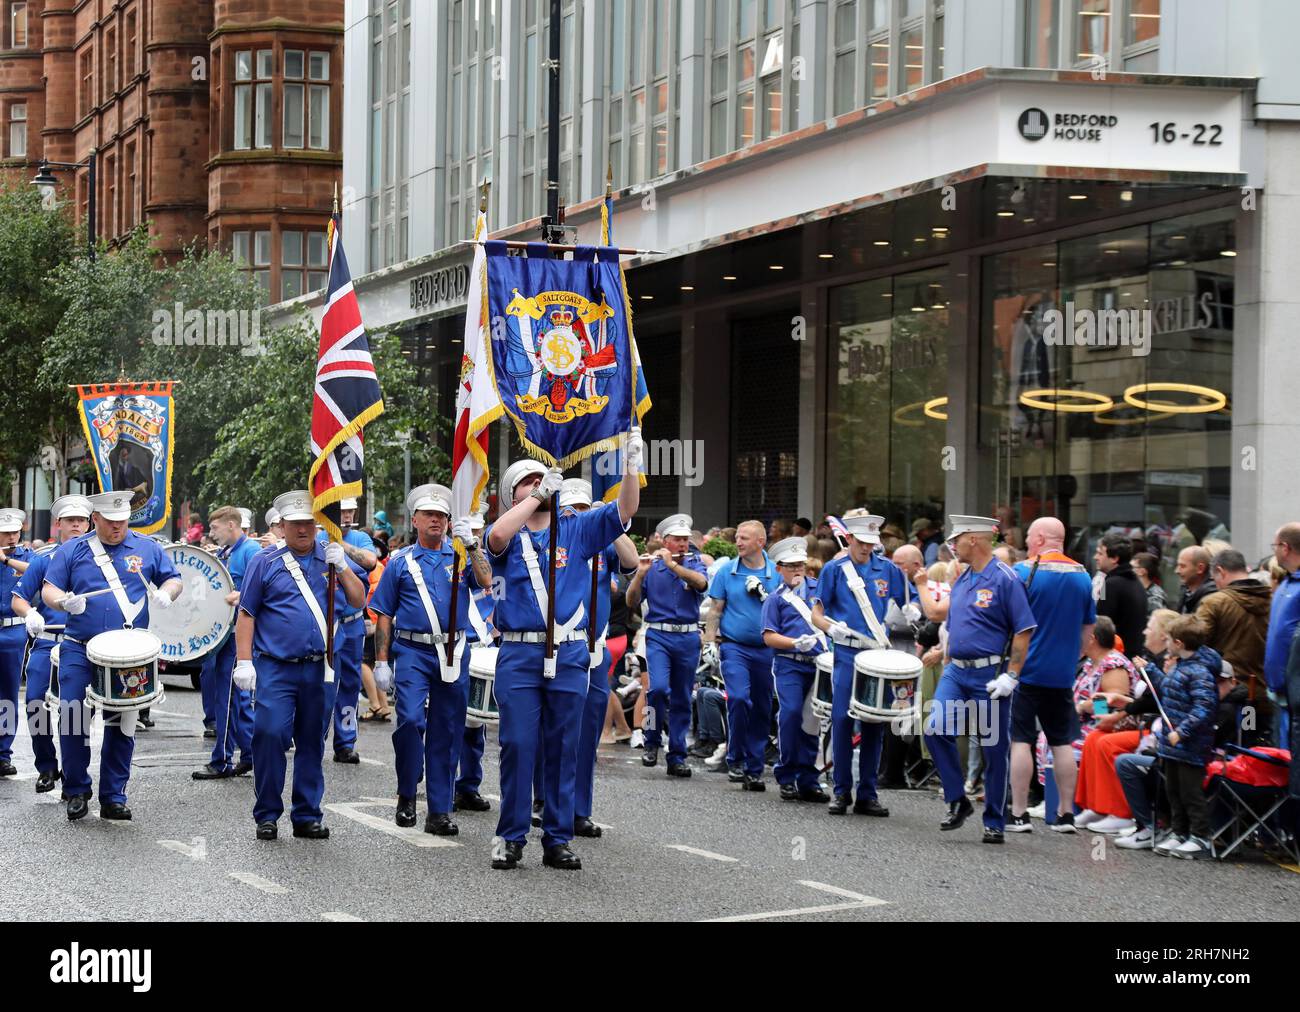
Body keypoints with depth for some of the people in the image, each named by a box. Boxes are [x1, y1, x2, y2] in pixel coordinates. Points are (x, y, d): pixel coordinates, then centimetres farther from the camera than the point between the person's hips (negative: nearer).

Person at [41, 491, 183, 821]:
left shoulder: (147, 548, 7)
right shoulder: (72, 551, 6)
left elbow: (173, 580, 13)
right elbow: (49, 589, 5)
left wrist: (166, 593, -11)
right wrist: (64, 601, -17)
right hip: (79, 650, -1)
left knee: (122, 723, 3)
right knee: (73, 717, -9)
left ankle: (113, 796, 12)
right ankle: (77, 791, 7)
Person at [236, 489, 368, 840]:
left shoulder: (331, 557, 11)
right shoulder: (265, 562, 4)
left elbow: (359, 601, 5)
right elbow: (247, 614, 3)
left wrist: (342, 567, -10)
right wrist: (244, 661, -4)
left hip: (320, 669, 3)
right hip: (275, 668, -3)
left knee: (312, 742, 7)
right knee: (270, 734, -13)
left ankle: (307, 816, 15)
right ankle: (267, 815, -2)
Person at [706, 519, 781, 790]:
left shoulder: (776, 573, 4)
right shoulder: (726, 571, 3)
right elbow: (716, 610, 8)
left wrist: (763, 596, -9)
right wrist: (712, 641, 1)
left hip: (766, 649, 2)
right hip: (734, 646, -2)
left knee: (762, 709, 5)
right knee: (739, 698, -20)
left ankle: (755, 769, 14)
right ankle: (735, 760, -6)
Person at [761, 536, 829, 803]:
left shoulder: (819, 588, 13)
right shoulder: (776, 599, 8)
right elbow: (769, 636, 1)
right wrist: (797, 643, -14)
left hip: (819, 664, 2)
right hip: (789, 665, -2)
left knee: (812, 720, 4)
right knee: (791, 713, -17)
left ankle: (808, 780, 12)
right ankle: (787, 778, -8)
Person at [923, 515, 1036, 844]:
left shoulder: (1005, 579, -11)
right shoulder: (962, 580, 13)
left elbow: (1024, 631, -13)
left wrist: (1011, 677, -18)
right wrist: (948, 667, 18)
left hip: (990, 677, -6)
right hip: (957, 672, 6)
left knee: (994, 749, 1)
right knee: (936, 729, -12)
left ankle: (994, 822, 11)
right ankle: (957, 801, 1)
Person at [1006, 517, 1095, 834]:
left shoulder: (1024, 572, -10)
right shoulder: (1082, 575, 6)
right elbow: (1088, 627, 12)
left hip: (1026, 668, -5)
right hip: (1063, 674, 5)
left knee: (1021, 740, 0)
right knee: (1062, 742, 9)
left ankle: (1019, 814, -1)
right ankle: (1066, 813, 10)